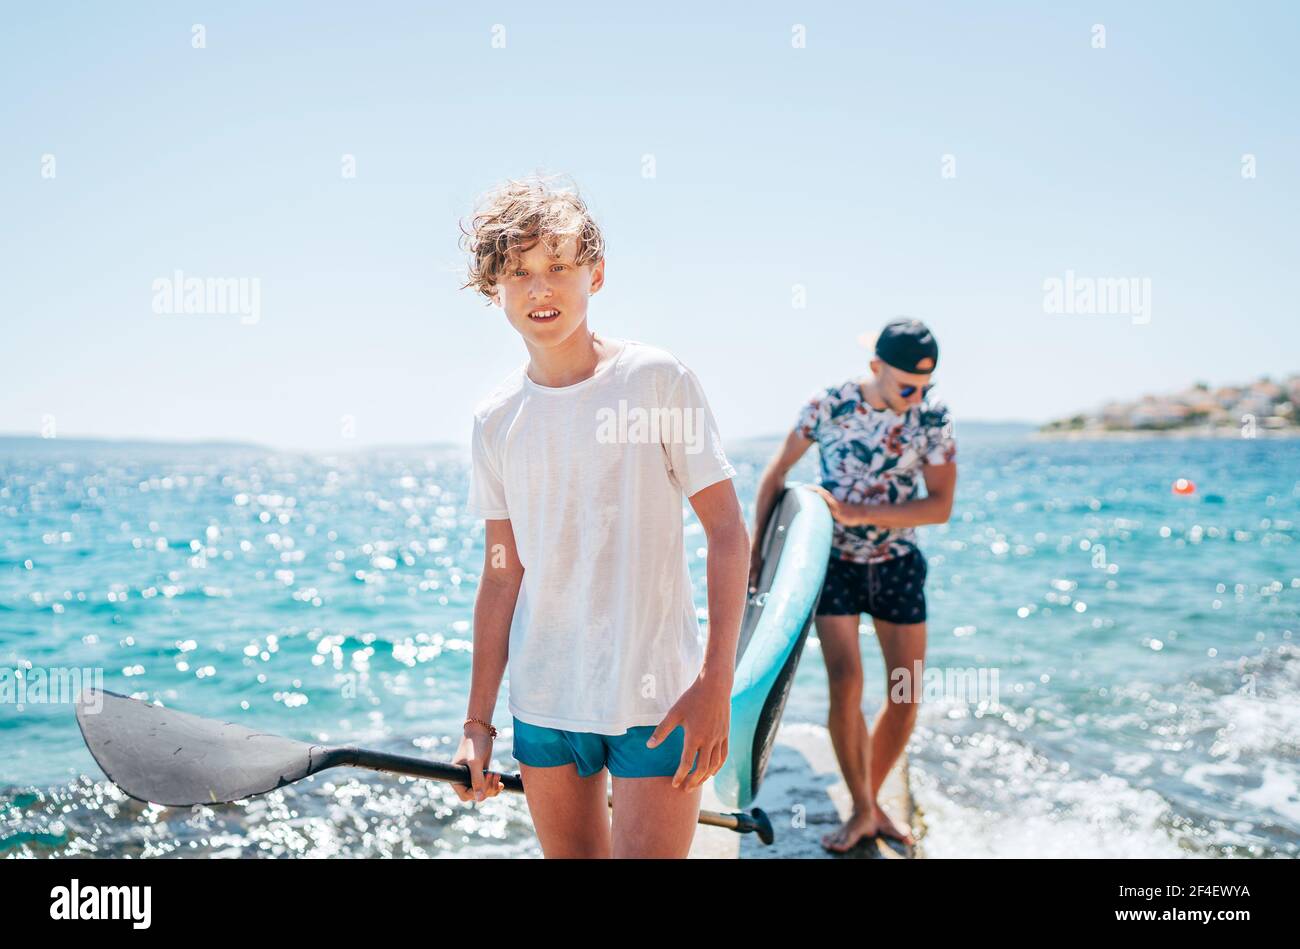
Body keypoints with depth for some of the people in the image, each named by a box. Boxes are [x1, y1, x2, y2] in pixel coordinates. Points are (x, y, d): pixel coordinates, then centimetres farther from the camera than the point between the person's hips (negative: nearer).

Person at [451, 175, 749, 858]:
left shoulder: (655, 378, -6)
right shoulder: (495, 420, 5)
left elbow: (727, 532, -6)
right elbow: (501, 576, 9)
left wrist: (717, 682, -13)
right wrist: (477, 722, 8)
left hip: (657, 703, -4)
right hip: (542, 703, 4)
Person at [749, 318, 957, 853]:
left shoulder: (932, 417, -10)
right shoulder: (828, 406, -12)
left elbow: (941, 506, -13)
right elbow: (778, 471, 0)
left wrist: (857, 513, -22)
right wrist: (755, 547, -1)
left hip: (898, 565, 2)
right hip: (835, 563, -2)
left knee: (907, 695, 1)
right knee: (846, 686, -12)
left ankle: (871, 800, 20)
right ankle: (862, 811, 4)